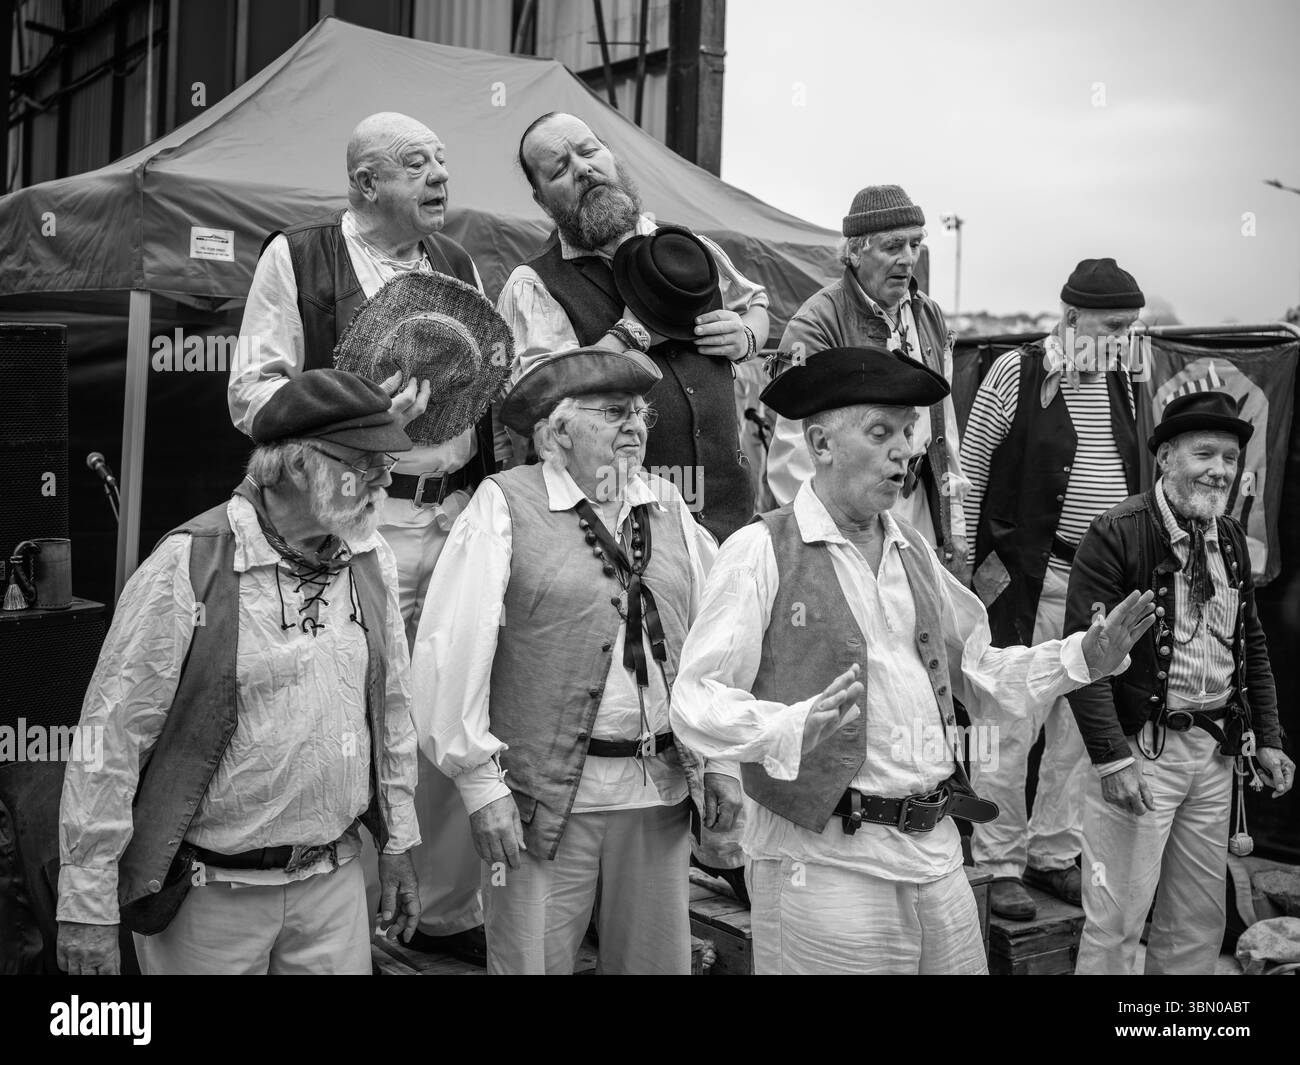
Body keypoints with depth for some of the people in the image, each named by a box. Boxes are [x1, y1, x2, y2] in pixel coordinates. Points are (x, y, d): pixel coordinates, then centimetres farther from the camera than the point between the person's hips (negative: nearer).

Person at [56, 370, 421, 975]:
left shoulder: (371, 562, 2)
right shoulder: (188, 568, -16)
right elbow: (110, 738, -15)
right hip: (209, 894, -5)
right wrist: (87, 907, -13)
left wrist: (397, 840, 14)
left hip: (336, 879, 5)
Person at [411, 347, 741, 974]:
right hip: (546, 796, -5)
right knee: (531, 961, 4)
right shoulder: (504, 505, -5)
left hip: (662, 788, 5)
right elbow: (453, 650, -10)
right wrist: (481, 783, -12)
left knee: (659, 959, 15)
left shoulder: (668, 507, 11)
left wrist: (721, 759, 9)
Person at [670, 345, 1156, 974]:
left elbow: (975, 668, 20)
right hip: (822, 854, -6)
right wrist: (794, 730, -31)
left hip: (935, 849, 7)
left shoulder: (913, 550, 13)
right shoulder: (760, 552, -9)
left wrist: (1082, 657, 8)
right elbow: (695, 702, -15)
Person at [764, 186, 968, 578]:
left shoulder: (929, 315, 12)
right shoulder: (817, 323, -12)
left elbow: (943, 418, 16)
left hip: (921, 504, 6)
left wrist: (954, 525, 14)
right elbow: (796, 449, -15)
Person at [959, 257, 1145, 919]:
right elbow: (970, 470, -3)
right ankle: (1001, 865, 12)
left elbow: (1130, 480, 17)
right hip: (1028, 578, -6)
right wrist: (973, 560, -4)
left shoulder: (1122, 383, 11)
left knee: (1081, 728, 11)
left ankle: (1055, 854, 25)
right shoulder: (1017, 373, -6)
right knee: (1012, 727, -1)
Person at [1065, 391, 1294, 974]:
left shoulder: (1231, 538, 10)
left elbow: (1252, 645, 18)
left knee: (1200, 920, 16)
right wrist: (1111, 757, -20)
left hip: (1215, 752, 7)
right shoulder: (1117, 533, -13)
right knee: (1116, 921, -1)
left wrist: (1267, 737, 12)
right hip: (1140, 750, -7)